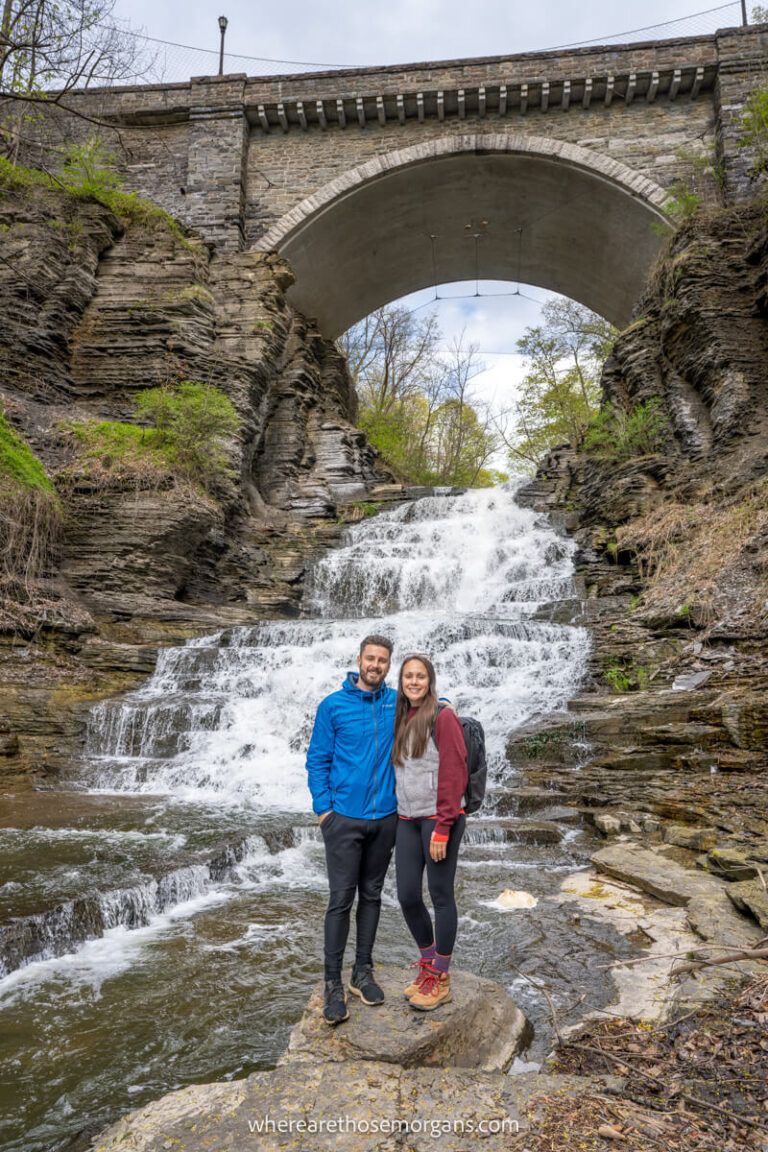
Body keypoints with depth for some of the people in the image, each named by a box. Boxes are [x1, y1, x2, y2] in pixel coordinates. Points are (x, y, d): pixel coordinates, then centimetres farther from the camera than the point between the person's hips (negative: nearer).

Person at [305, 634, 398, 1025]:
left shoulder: (397, 702, 2)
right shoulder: (333, 705, -4)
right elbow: (317, 760, -2)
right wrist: (323, 808, -8)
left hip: (385, 818, 3)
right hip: (343, 818, -3)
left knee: (371, 896, 14)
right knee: (341, 900, -1)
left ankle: (363, 971, 29)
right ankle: (333, 983, 13)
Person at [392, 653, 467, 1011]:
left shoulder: (442, 717, -10)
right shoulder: (401, 720, 10)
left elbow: (454, 775, -14)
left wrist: (442, 828, -16)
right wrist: (402, 816, 10)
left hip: (439, 819, -6)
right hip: (407, 820, 6)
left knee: (441, 896, 6)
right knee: (407, 896, 9)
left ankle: (440, 979, 22)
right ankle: (427, 964, 32)